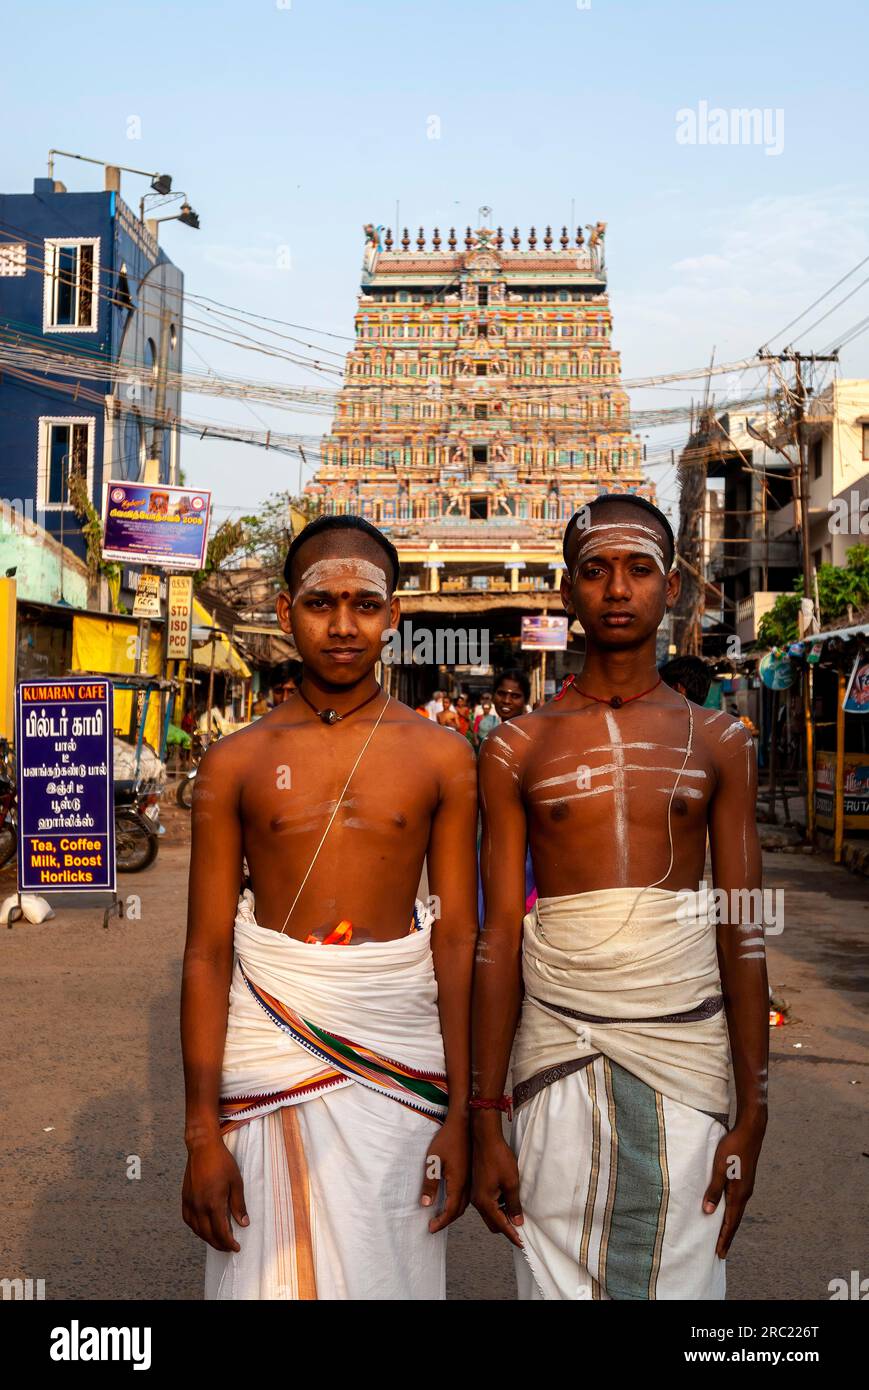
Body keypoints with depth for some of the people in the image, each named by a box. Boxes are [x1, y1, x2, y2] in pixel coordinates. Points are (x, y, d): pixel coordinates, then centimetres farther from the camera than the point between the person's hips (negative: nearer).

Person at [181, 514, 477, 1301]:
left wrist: (461, 1115, -1)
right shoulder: (237, 762, 1)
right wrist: (201, 1133, -4)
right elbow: (208, 951, 0)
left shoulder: (442, 758, 1)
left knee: (388, 1271, 10)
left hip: (399, 1047, 0)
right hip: (269, 1038, 0)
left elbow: (457, 940, 0)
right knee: (270, 1274, 7)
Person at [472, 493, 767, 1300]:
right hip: (560, 1050, 0)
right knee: (555, 1279, 3)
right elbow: (498, 938, 1)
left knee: (681, 1275, 5)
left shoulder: (718, 743, 6)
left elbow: (742, 933, 4)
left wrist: (752, 1112, 1)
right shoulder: (517, 748, 3)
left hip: (687, 1042, 1)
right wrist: (484, 1119, 0)